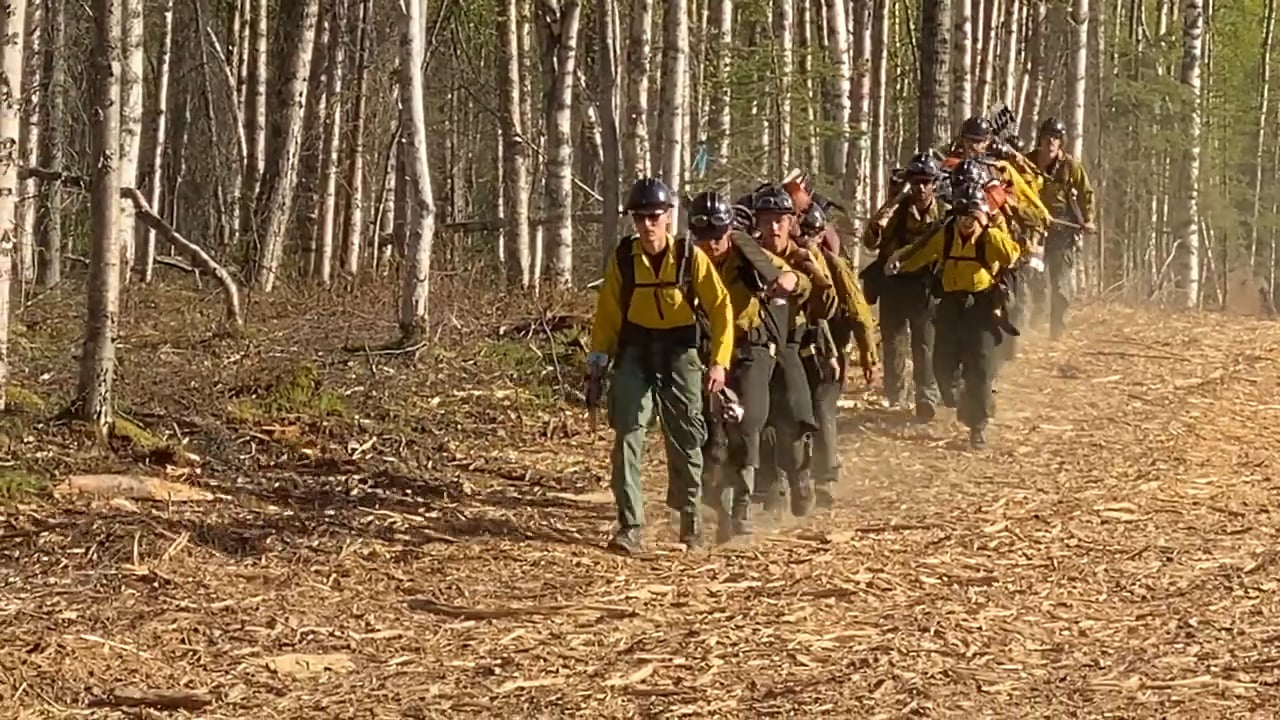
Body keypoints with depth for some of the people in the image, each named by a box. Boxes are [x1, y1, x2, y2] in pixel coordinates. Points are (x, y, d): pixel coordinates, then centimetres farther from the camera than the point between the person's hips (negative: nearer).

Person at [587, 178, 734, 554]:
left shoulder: (690, 256, -11)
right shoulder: (623, 257, -6)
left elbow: (721, 307, -6)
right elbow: (608, 310, 3)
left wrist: (719, 360, -12)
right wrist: (600, 353, -10)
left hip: (680, 353, -1)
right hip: (636, 352, 1)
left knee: (686, 439, 7)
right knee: (628, 435, -11)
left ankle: (690, 516, 29)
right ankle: (629, 526, -11)